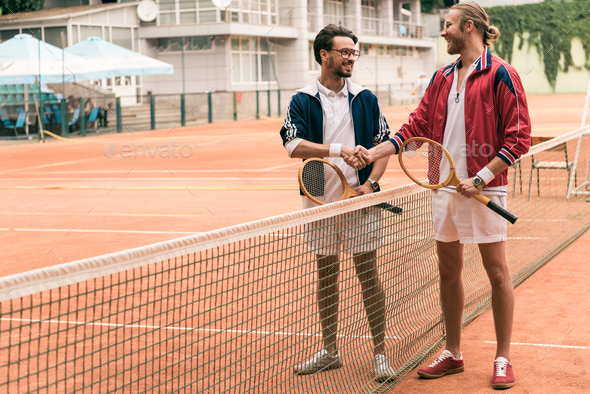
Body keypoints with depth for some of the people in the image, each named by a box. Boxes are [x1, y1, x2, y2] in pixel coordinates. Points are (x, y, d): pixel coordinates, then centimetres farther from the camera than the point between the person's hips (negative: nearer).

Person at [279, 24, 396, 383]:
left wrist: (370, 183, -7)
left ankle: (380, 353, 7)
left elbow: (384, 145, 8)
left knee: (368, 274, 0)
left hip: (360, 199, 0)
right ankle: (330, 351, 21)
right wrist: (339, 149, -23)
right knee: (326, 274, 9)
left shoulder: (366, 99, 7)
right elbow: (294, 145, -12)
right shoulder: (302, 101, 2)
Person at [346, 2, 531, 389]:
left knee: (497, 271, 1)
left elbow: (519, 137, -10)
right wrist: (373, 154, 4)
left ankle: (503, 358, 12)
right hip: (444, 187, 7)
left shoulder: (500, 74, -7)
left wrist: (482, 177, -16)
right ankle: (453, 354, 24)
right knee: (449, 271, 11)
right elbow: (417, 126, 14)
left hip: (484, 188, -6)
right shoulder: (442, 77, 13)